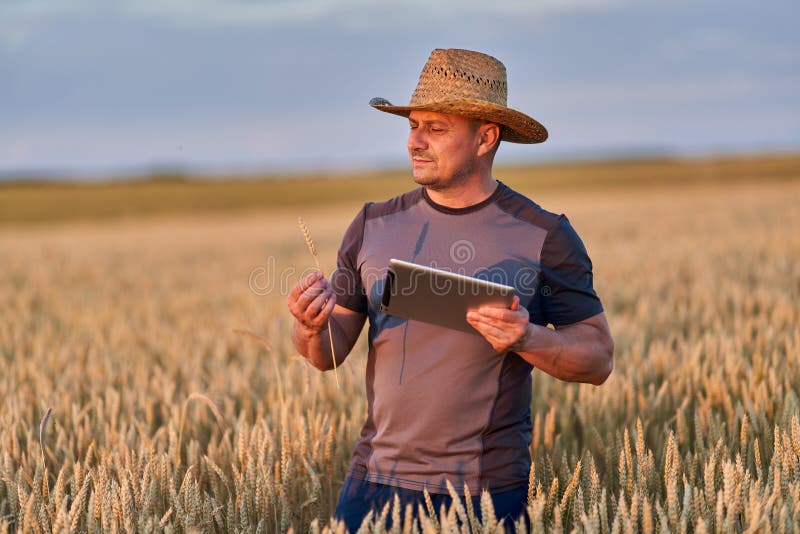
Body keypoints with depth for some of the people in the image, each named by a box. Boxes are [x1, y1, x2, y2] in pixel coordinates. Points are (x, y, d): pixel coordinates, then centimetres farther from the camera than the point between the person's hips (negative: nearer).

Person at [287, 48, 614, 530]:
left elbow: (598, 359, -3)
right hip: (377, 480, 3)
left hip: (486, 491, -3)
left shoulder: (543, 237, -5)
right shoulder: (375, 225, 5)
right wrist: (312, 327, -15)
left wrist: (528, 340, -21)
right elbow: (329, 356, 7)